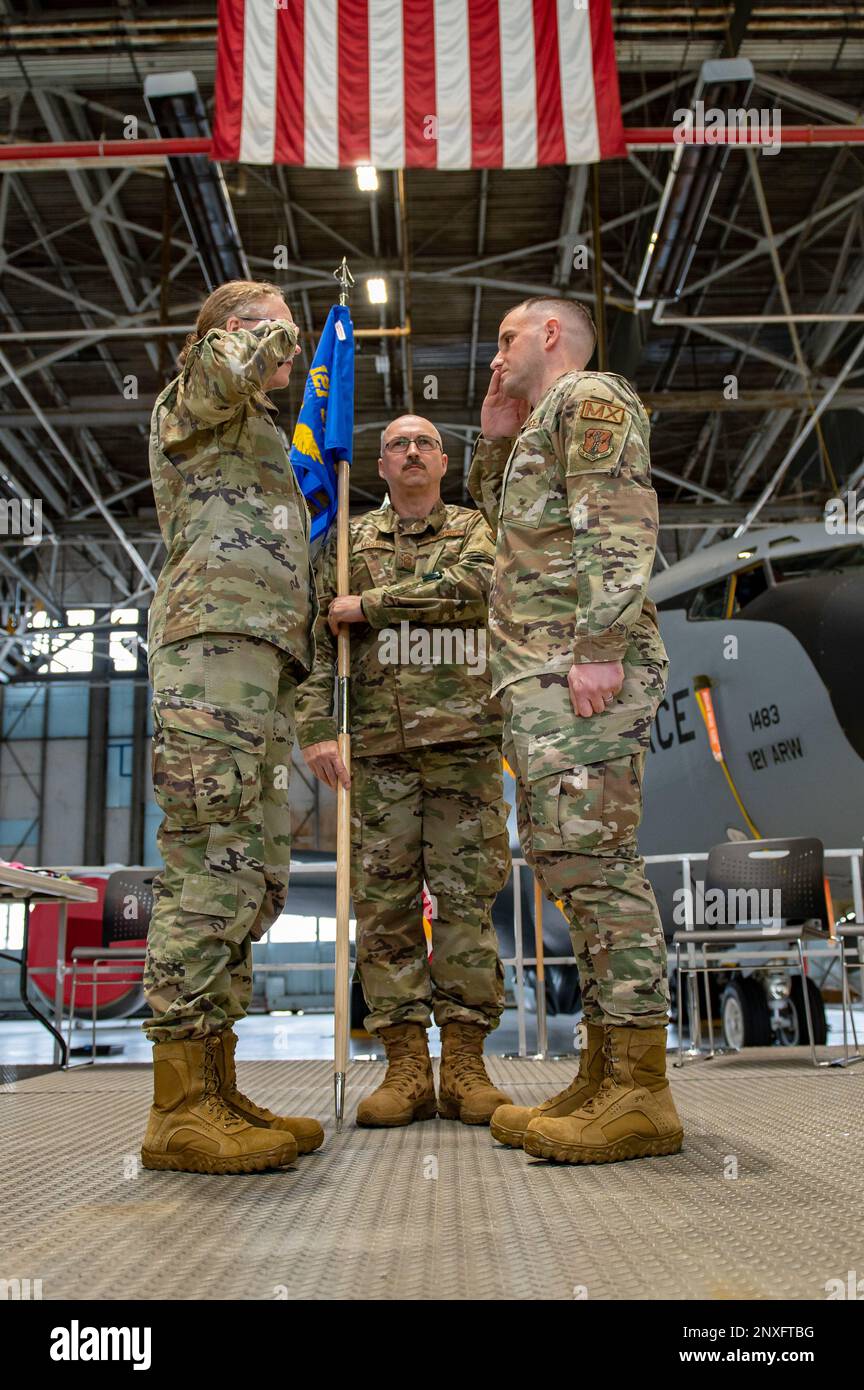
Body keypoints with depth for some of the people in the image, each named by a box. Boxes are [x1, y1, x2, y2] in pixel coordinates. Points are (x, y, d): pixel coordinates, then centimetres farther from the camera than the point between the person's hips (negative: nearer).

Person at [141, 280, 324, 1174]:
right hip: (214, 641, -9)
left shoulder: (255, 441, 35)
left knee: (255, 876, 3)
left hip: (258, 668, 10)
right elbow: (229, 364, -16)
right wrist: (271, 328, 7)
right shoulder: (191, 397, 10)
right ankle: (179, 1108, -15)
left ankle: (216, 1091, 6)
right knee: (211, 867, -16)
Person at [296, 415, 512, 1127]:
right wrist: (316, 728, -5)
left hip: (466, 745, -1)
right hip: (380, 748, 1)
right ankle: (406, 1066, 5)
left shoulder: (476, 530, 14)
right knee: (385, 903, -1)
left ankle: (464, 1067, 5)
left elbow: (470, 586, -10)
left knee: (467, 899, -1)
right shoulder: (351, 541, 16)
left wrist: (370, 604, -8)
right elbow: (318, 640, 8)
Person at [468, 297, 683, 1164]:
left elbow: (623, 528, -12)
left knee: (591, 858, -15)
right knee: (568, 862, 6)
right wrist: (497, 436, 28)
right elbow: (497, 521, 37)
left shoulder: (589, 398, 2)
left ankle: (640, 1093, -12)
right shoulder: (543, 429, 31)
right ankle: (603, 1077, 10)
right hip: (538, 677, 10)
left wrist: (598, 645, -23)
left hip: (580, 668, -10)